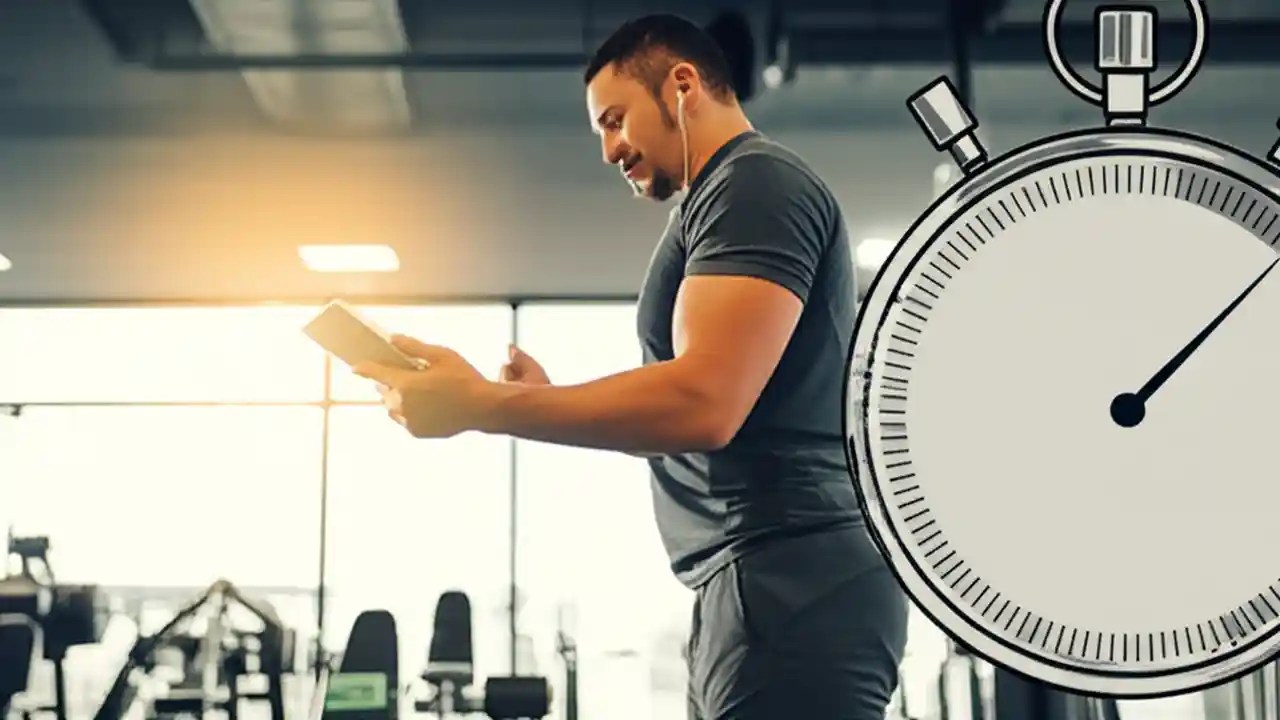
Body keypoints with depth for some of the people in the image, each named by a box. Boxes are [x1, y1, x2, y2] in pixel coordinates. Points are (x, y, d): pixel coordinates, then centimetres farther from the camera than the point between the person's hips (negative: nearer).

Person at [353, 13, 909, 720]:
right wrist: (551, 401, 16)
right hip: (769, 584, 10)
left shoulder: (757, 183, -8)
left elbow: (703, 402, -21)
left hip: (785, 583, -10)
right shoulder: (734, 201, 23)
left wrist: (480, 404, -14)